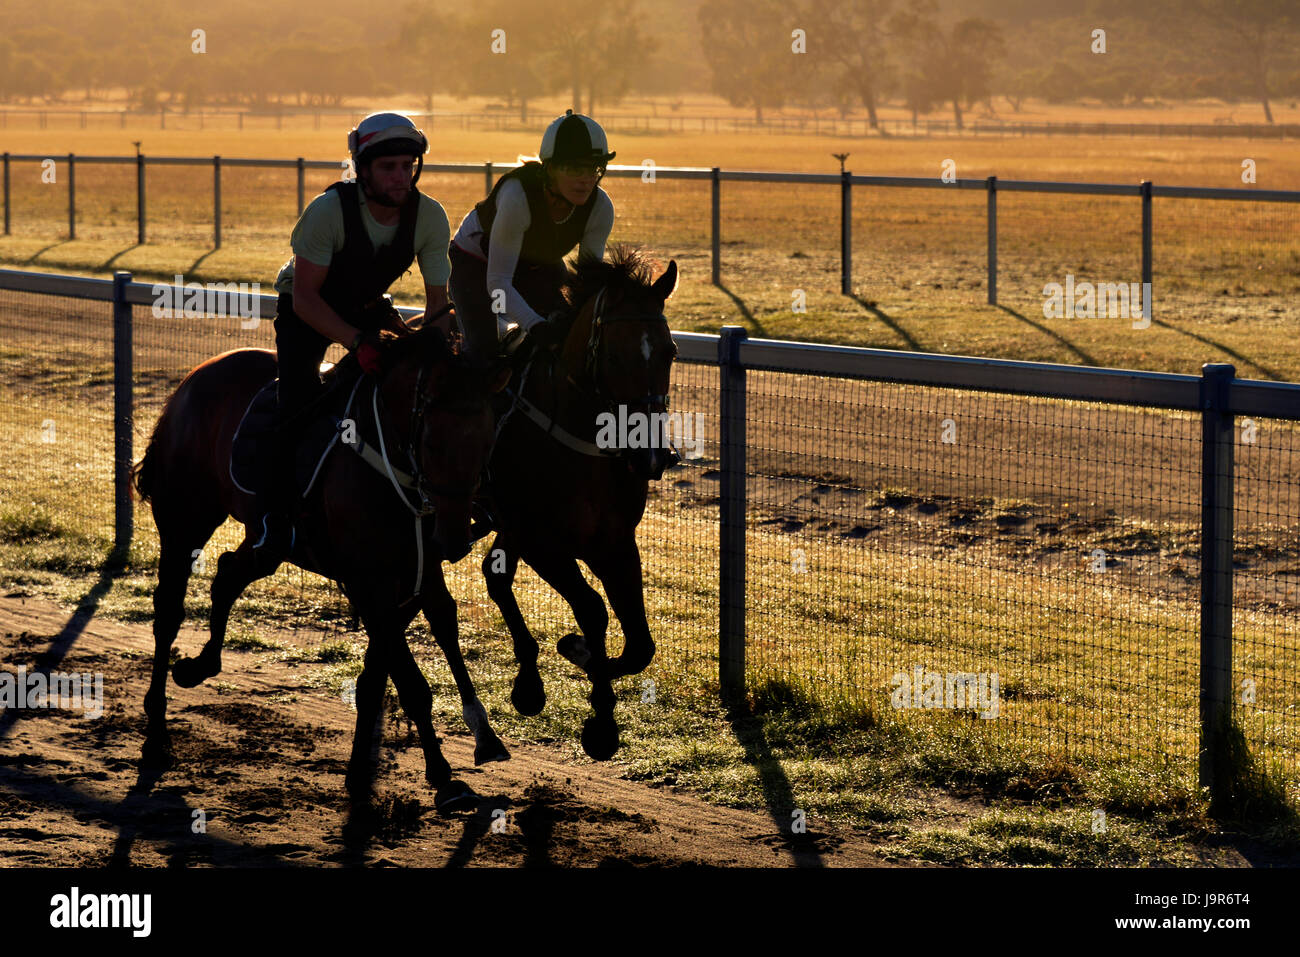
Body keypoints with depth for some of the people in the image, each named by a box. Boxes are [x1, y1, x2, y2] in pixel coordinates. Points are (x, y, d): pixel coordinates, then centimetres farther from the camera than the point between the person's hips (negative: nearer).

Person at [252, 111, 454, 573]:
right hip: (306, 311, -4)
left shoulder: (430, 216, -21)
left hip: (368, 309, 4)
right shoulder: (328, 210, -32)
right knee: (297, 405, -24)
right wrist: (358, 342, -41)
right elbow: (305, 297, -29)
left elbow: (438, 301, -12)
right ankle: (277, 524, -14)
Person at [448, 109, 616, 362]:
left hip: (540, 265, 4)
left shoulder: (600, 207, -26)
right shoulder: (517, 196, -41)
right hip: (476, 260, -4)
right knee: (483, 348, -19)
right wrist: (535, 325, -51)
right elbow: (497, 281, -39)